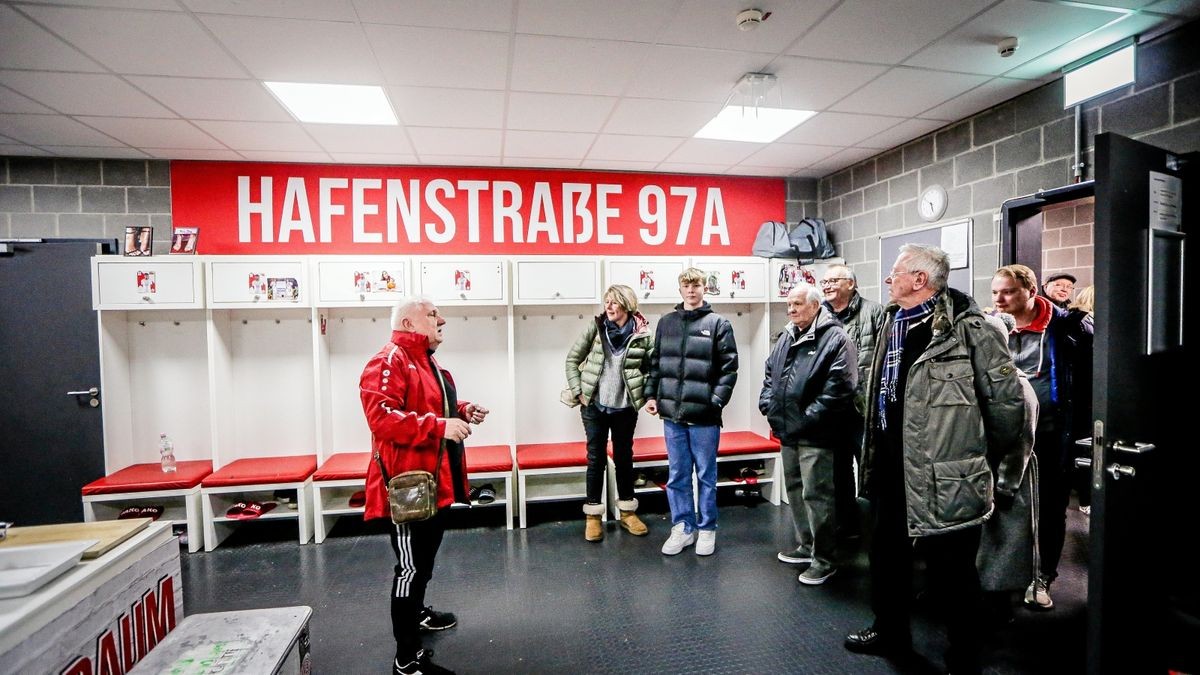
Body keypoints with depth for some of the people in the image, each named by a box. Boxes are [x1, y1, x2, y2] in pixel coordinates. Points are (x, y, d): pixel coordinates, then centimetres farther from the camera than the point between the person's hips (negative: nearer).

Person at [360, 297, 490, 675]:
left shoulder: (427, 362, 16)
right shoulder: (388, 362, -18)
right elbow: (383, 417, -29)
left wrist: (461, 411, 9)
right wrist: (440, 427, -32)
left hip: (435, 481, 10)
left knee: (425, 559, 26)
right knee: (411, 566, -3)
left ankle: (417, 612, 47)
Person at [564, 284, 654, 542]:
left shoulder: (642, 335, -7)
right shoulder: (595, 327, -4)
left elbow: (652, 370, 3)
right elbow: (572, 360, 1)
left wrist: (646, 395, -6)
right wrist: (578, 391, -4)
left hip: (625, 408, 0)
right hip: (594, 406, 0)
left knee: (624, 458, 13)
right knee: (596, 458, 7)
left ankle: (627, 512, 29)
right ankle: (593, 516, 19)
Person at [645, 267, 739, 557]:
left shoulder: (718, 323, -2)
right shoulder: (666, 322, 10)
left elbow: (729, 368, -6)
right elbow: (656, 362, 15)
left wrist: (716, 401, -13)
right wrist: (651, 394, 7)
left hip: (704, 415, -3)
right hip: (672, 414, 4)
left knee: (706, 475, 9)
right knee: (677, 476, 12)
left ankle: (707, 529, 24)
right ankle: (683, 528, 26)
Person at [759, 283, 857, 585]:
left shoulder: (835, 338, -13)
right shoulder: (786, 337, 13)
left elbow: (839, 387, -21)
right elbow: (770, 373, 21)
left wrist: (809, 418, -21)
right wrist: (768, 403, 7)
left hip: (815, 435, -8)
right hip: (787, 432, 9)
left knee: (816, 494, 0)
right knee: (795, 489, 19)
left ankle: (824, 558, 16)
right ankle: (806, 545, 36)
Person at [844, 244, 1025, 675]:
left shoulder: (967, 328, -16)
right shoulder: (892, 324, 9)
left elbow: (1006, 399, -12)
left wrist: (988, 458, 0)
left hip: (944, 476, -8)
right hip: (892, 469, 9)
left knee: (952, 571, 7)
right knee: (887, 555, 22)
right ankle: (891, 631, 44)